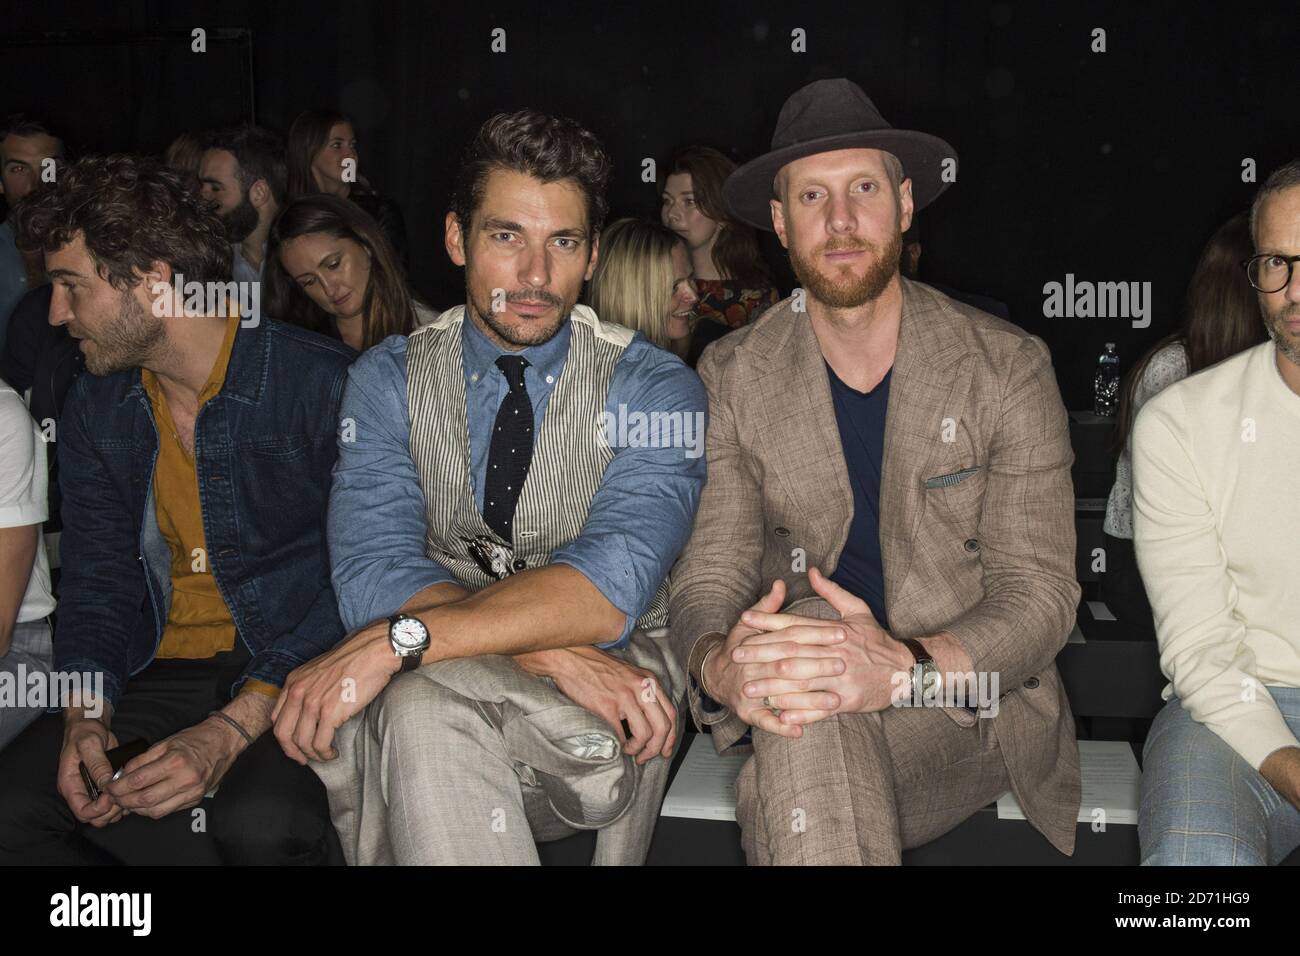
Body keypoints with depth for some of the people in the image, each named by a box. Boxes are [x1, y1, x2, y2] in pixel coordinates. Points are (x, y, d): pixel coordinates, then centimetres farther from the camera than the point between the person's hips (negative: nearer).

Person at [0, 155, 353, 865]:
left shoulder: (322, 383, -11)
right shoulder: (95, 409, 11)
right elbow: (96, 581, 13)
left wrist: (232, 729, -24)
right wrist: (87, 714, -8)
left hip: (297, 672, -5)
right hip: (165, 673, 6)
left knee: (260, 822, -35)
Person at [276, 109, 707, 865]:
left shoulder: (655, 388, -5)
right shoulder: (389, 379, 3)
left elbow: (609, 584, -21)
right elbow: (375, 574, -12)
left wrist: (401, 640, -31)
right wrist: (551, 654, -26)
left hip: (609, 668, -2)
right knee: (418, 701, -33)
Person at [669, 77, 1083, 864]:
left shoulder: (1010, 366, -4)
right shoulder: (733, 376, 2)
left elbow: (1041, 594, -9)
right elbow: (708, 577, -3)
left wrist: (906, 668, -30)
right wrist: (722, 664, -29)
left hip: (975, 710, -2)